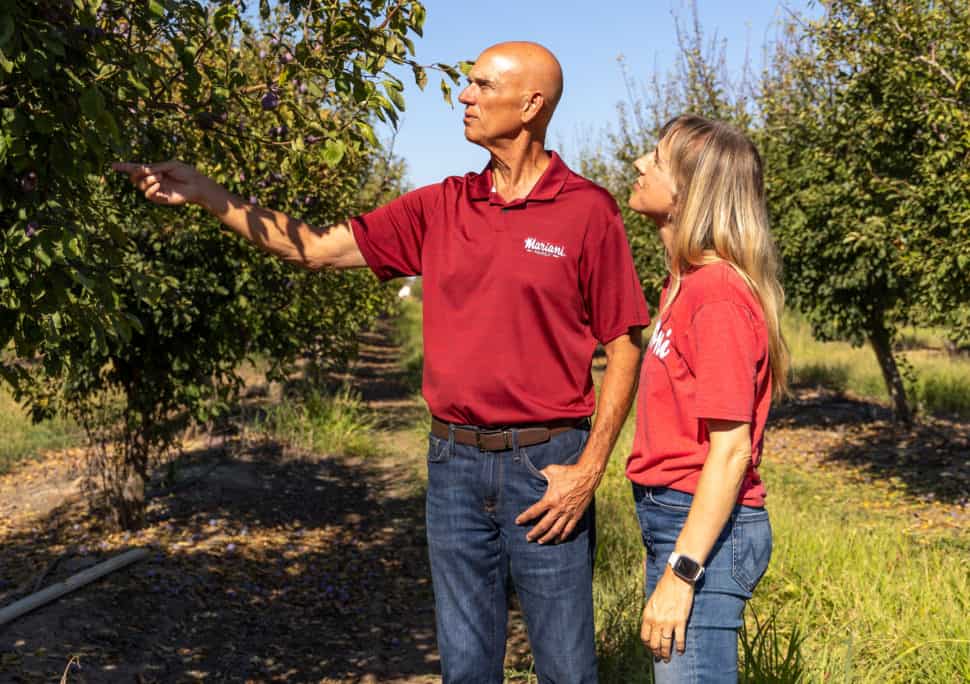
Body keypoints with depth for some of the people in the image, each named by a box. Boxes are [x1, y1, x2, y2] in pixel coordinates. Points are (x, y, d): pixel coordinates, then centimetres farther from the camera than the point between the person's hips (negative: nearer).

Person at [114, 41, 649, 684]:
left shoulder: (589, 210, -6)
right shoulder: (441, 207, 7)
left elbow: (625, 346, -4)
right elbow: (319, 247, 7)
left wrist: (590, 470, -11)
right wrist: (206, 194, 1)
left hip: (546, 465, -4)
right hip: (455, 462, 4)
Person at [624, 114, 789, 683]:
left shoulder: (718, 294, -17)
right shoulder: (684, 284, 11)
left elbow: (730, 449, -20)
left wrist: (680, 573, -21)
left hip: (705, 528, -9)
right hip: (670, 516, 9)